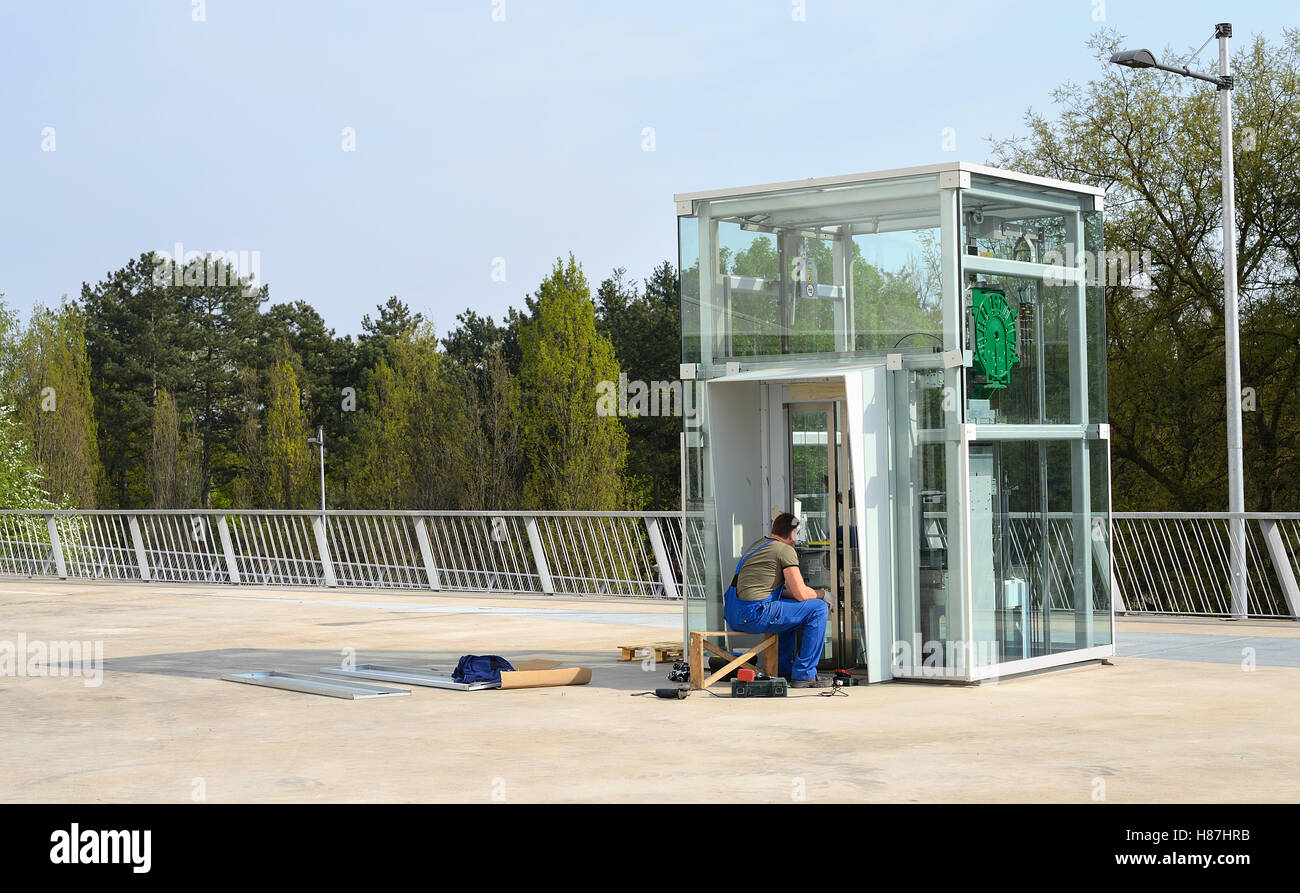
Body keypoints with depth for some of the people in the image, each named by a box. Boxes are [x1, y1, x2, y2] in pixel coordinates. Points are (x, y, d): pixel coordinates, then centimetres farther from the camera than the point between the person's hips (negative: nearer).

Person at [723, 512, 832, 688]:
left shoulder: (758, 545, 23)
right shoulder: (786, 550, -6)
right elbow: (801, 594, -10)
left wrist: (811, 593, 25)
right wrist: (822, 594, 11)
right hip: (753, 615, -10)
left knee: (789, 608, 35)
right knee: (818, 609, -3)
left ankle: (783, 668, 35)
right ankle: (804, 674, 0)